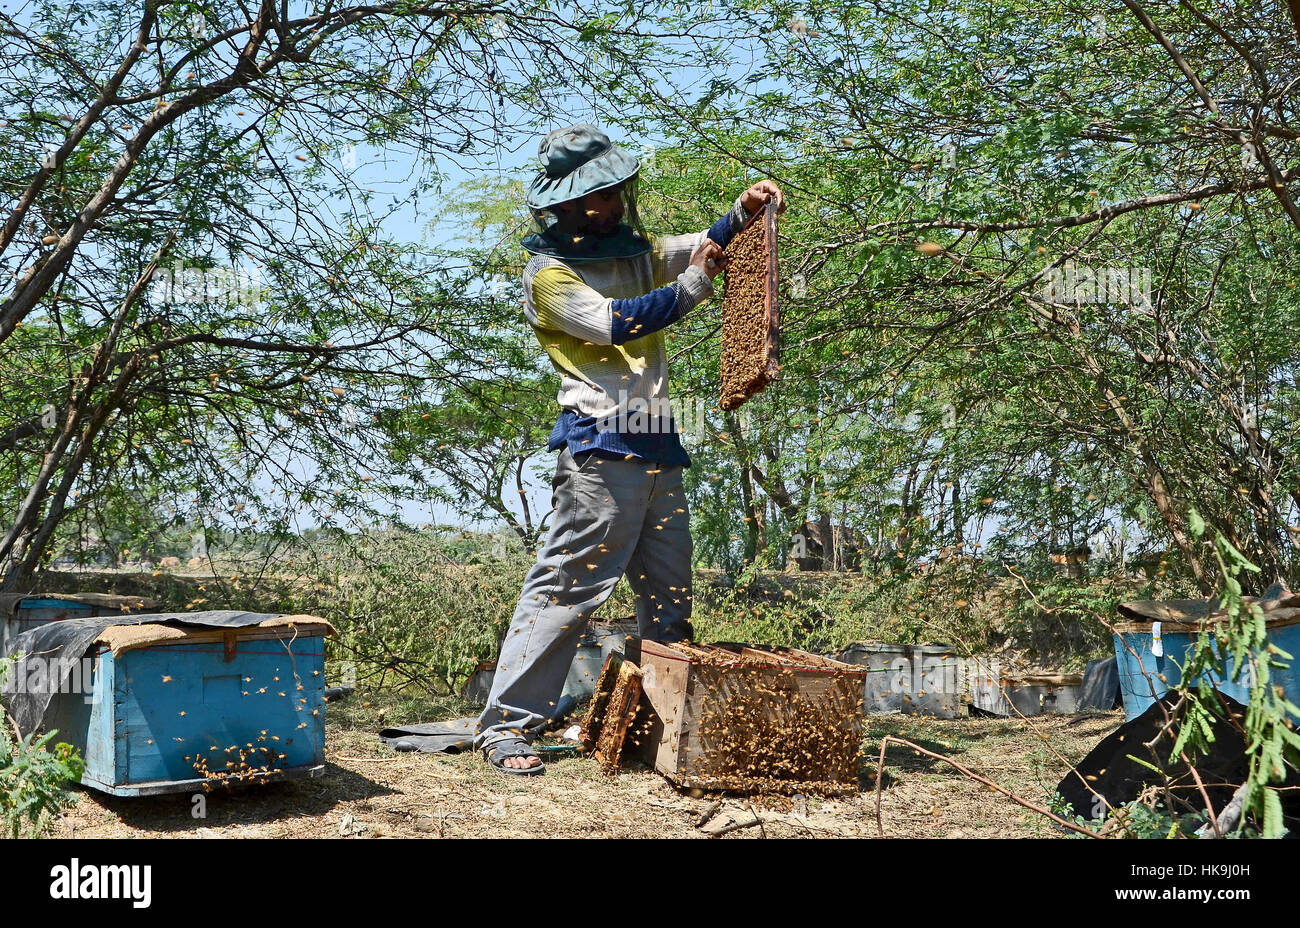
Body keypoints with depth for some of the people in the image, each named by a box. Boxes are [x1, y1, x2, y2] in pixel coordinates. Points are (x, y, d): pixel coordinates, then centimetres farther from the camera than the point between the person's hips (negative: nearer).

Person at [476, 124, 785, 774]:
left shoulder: (636, 252, 18)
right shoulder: (548, 272, -4)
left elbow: (711, 247, 25)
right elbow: (613, 322, -17)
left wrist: (745, 210, 5)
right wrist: (692, 284, -11)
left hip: (656, 446, 8)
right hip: (601, 445, -8)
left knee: (670, 598, 13)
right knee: (566, 585, -10)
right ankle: (504, 725, -3)